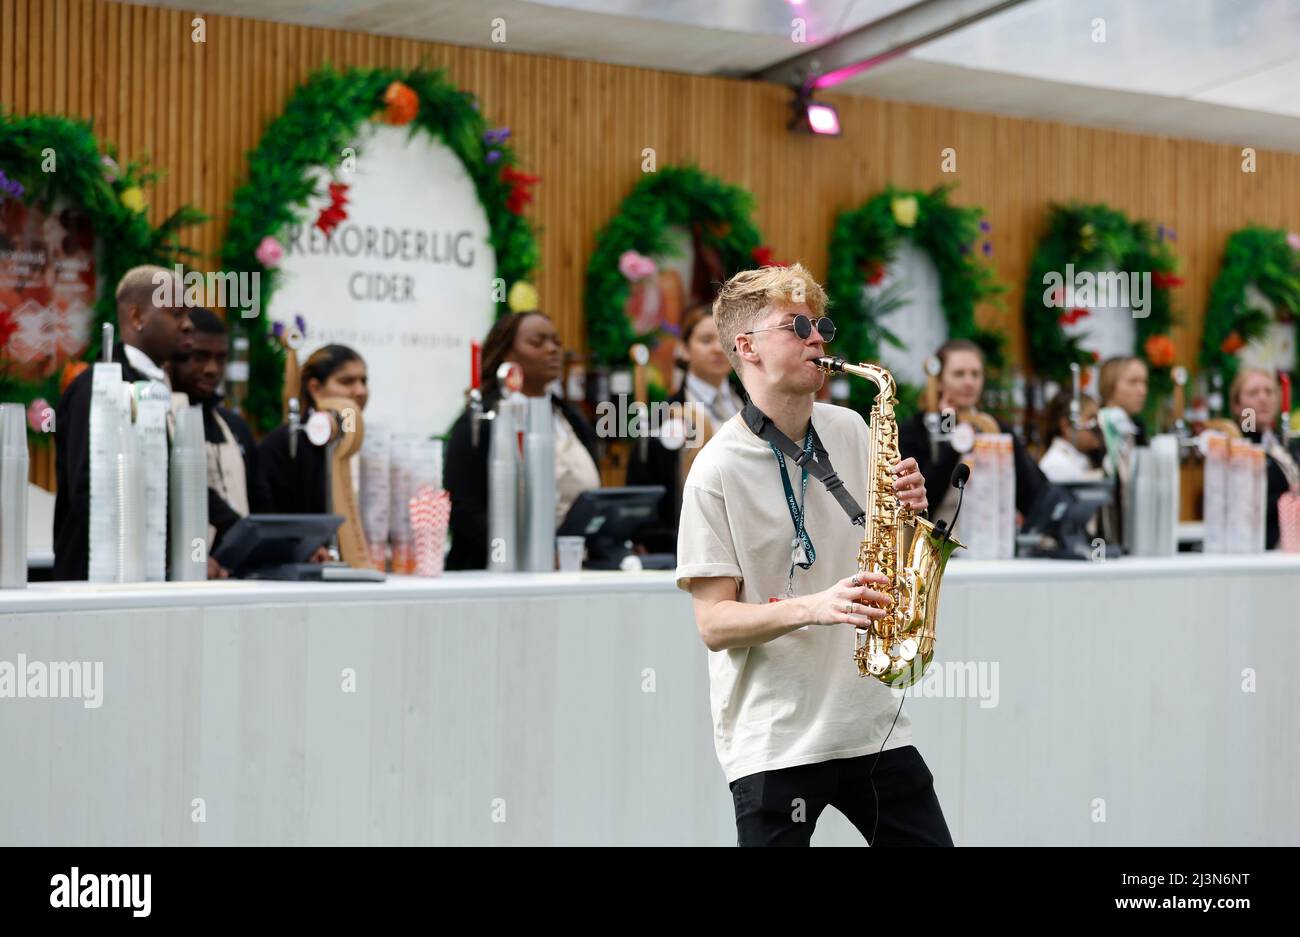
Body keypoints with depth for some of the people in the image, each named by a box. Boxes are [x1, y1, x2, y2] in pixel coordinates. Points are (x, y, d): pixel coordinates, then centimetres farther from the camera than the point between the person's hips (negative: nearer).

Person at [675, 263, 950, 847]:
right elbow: (714, 623, -12)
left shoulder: (849, 430, 7)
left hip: (872, 724, 5)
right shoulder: (718, 470, -10)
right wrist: (813, 608, -25)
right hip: (773, 746, -5)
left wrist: (907, 510, -3)